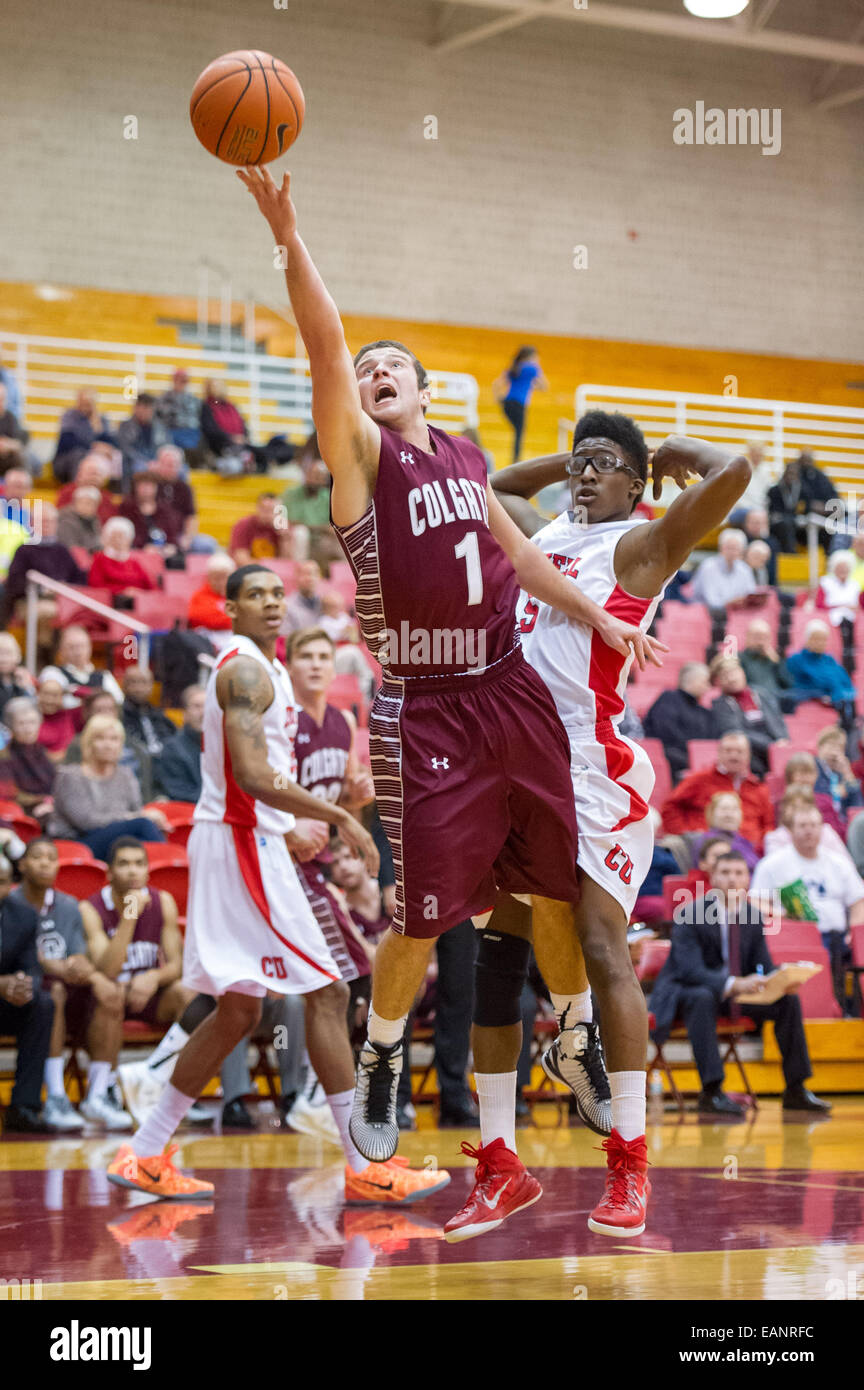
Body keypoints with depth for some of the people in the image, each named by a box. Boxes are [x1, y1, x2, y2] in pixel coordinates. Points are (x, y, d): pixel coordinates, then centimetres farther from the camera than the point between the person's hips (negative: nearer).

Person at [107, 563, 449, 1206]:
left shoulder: (261, 667, 19)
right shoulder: (246, 670, -14)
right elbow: (252, 776, -25)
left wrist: (285, 828, 28)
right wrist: (341, 816, -23)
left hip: (245, 843, 11)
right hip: (243, 845, -11)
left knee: (239, 1010, 13)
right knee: (327, 993, -10)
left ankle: (144, 1155, 16)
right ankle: (364, 1167, -9)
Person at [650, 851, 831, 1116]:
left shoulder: (753, 916, 0)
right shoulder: (689, 915, -18)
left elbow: (764, 966, 3)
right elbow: (690, 970, -29)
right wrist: (734, 984, -44)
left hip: (734, 991, 6)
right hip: (683, 992, -6)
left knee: (789, 1000, -9)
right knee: (704, 998, -39)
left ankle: (795, 1090, -4)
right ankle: (711, 1092, -41)